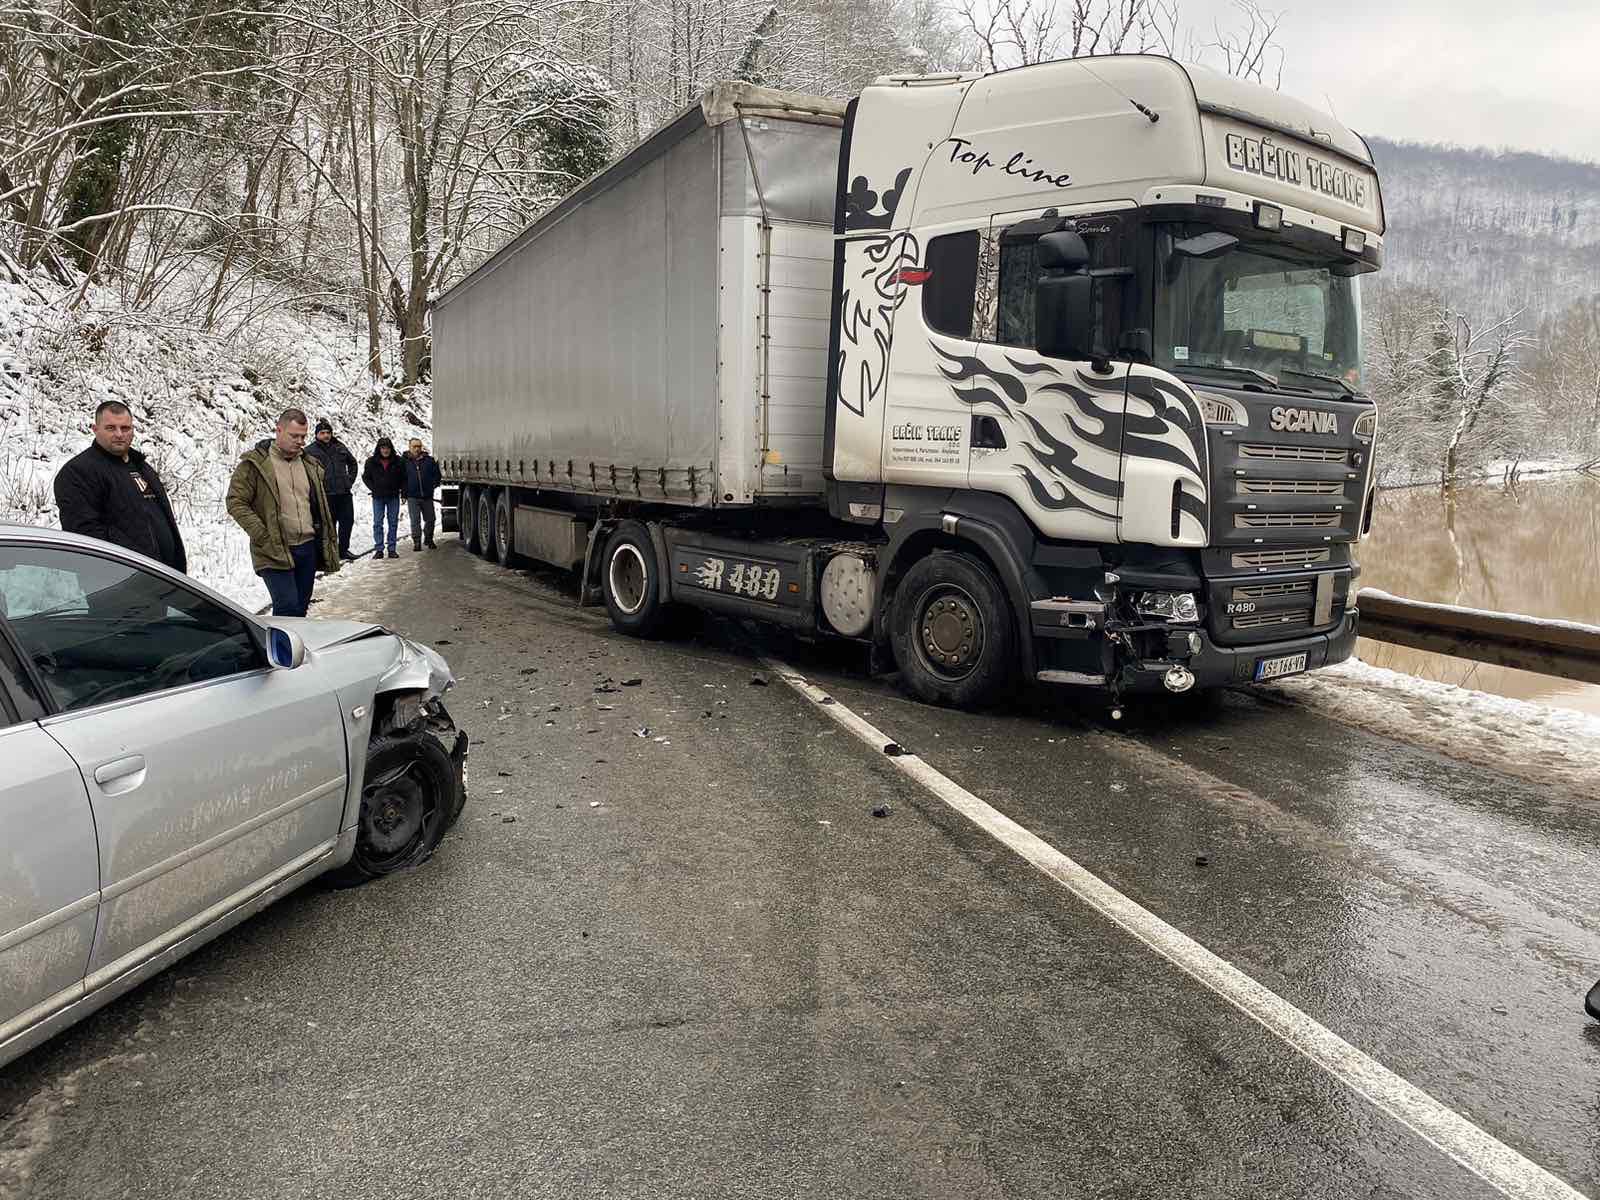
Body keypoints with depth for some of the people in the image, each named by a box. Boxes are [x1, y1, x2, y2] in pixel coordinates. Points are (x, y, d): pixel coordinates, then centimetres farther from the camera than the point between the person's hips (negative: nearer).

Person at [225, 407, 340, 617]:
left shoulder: (310, 464, 15)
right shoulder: (255, 464, -4)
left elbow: (320, 504, 22)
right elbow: (236, 502, -7)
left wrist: (327, 542, 12)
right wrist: (263, 537, -15)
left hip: (308, 548, 6)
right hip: (274, 551, -6)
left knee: (301, 608, 11)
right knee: (287, 607, -15)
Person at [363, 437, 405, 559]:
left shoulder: (397, 462, 0)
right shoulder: (371, 462, 0)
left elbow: (403, 478, 9)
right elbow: (366, 477, 10)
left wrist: (403, 490, 0)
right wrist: (373, 488, -2)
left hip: (393, 497, 0)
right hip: (378, 497, 0)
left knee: (393, 522, 4)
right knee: (378, 523, -1)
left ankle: (392, 549, 9)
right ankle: (379, 549, 1)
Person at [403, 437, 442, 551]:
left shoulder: (429, 460, 4)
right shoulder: (405, 461, 1)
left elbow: (437, 474, 12)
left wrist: (433, 484, 0)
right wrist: (404, 493, 3)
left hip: (427, 496, 2)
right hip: (412, 497, -2)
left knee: (430, 519, 10)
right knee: (415, 520, -5)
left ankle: (428, 540, 28)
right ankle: (416, 542, 2)